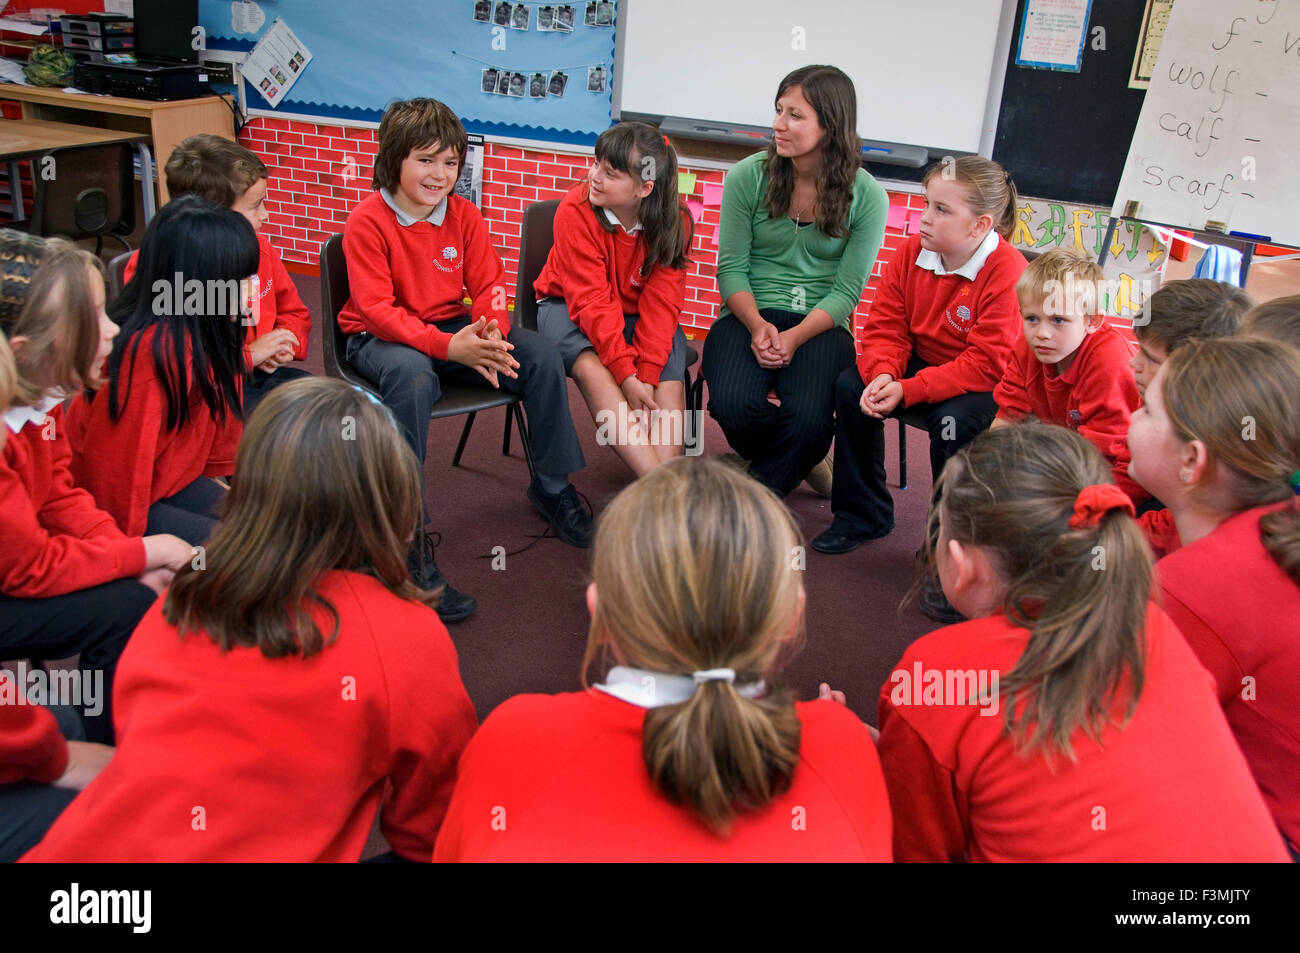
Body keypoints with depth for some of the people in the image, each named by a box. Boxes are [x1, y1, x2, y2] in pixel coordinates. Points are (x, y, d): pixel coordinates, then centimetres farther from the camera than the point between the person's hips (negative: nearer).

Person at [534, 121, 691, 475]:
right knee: (591, 367, -33)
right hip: (567, 307, -2)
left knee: (670, 376, -25)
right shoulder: (575, 210, -20)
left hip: (634, 315, 3)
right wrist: (625, 373, -31)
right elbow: (592, 301, -24)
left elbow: (661, 304, -16)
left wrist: (646, 374, -29)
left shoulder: (673, 225, -13)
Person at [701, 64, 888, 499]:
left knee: (808, 418, -30)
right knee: (732, 405, -28)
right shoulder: (747, 177, -1)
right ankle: (807, 460, 6)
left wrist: (794, 337, -19)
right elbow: (731, 268, 0)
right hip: (750, 314, 1)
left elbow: (846, 291, -3)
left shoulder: (867, 197, -3)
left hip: (821, 324, -1)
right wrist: (757, 325, -18)